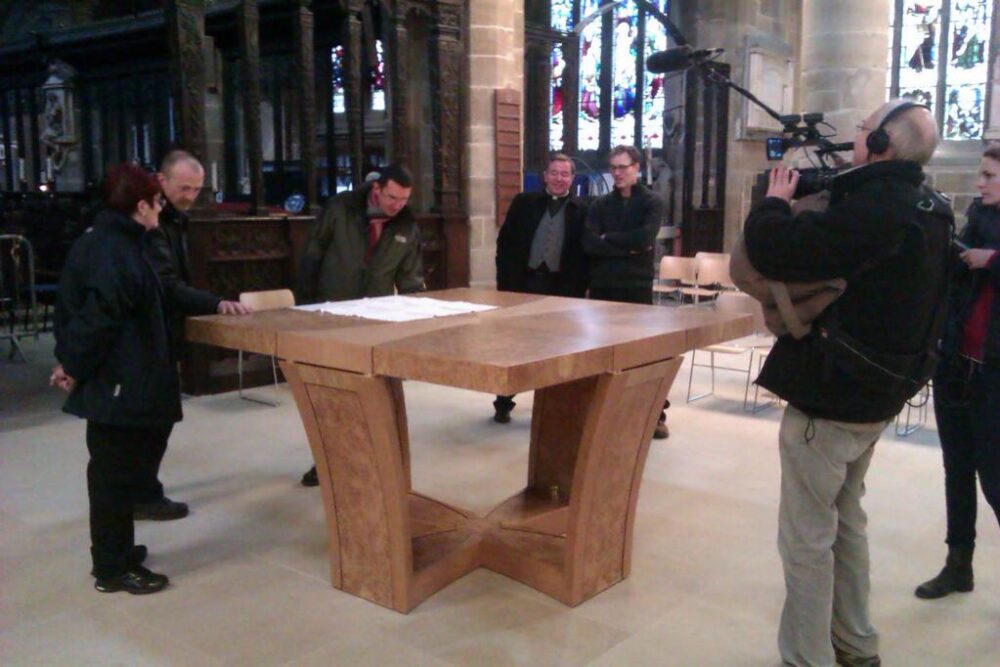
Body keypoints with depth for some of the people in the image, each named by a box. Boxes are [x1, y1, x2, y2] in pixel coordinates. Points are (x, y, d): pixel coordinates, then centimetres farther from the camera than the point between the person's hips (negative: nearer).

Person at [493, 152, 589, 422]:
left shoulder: (581, 211, 2)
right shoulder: (524, 203, 4)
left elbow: (585, 253, 1)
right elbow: (505, 243, 3)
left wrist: (580, 289, -9)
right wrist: (505, 282, -5)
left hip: (561, 288, -1)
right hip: (523, 282, 1)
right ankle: (503, 403, 19)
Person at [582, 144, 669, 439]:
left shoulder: (652, 202, 2)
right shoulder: (600, 204, 8)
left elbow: (644, 237, -16)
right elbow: (588, 244, -7)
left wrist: (608, 238, -7)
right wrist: (628, 248, -13)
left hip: (637, 287, -2)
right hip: (602, 286, 3)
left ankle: (657, 414, 13)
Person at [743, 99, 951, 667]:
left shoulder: (871, 211, -25)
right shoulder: (927, 210, 5)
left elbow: (774, 252, -27)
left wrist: (775, 201, -9)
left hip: (830, 397, -10)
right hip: (877, 392, 10)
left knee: (808, 536, 2)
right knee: (846, 519, 23)